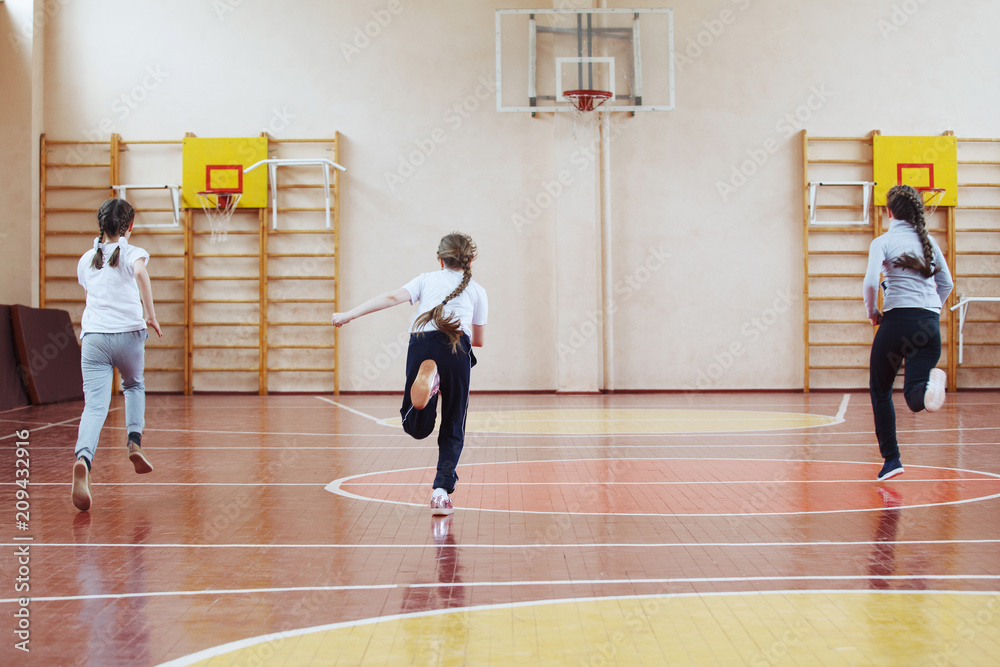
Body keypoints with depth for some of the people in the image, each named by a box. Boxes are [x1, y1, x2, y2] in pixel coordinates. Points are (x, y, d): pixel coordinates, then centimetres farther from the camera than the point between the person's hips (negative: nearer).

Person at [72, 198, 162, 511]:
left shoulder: (86, 259, 16)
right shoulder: (133, 253, 3)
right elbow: (140, 273, -20)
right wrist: (151, 314, -17)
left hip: (93, 336, 2)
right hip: (128, 333, -2)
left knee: (94, 406, -9)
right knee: (134, 386, 28)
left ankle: (83, 459, -34)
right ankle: (134, 442, 12)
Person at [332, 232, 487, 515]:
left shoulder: (426, 279, 25)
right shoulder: (477, 290, 24)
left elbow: (392, 297, 7)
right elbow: (478, 340, 28)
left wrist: (350, 314, 6)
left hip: (421, 343, 0)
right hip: (457, 349, 0)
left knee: (417, 427, 7)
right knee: (452, 430, 12)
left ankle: (428, 380, -25)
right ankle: (442, 491, -6)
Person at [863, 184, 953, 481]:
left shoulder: (883, 242, 1)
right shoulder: (929, 241, 15)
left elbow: (870, 282, -13)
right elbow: (946, 284, 17)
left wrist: (872, 312, 3)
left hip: (898, 320, -4)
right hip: (930, 324, 4)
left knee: (880, 390, 14)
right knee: (915, 397, -3)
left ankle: (891, 459, 10)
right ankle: (930, 382, -40)